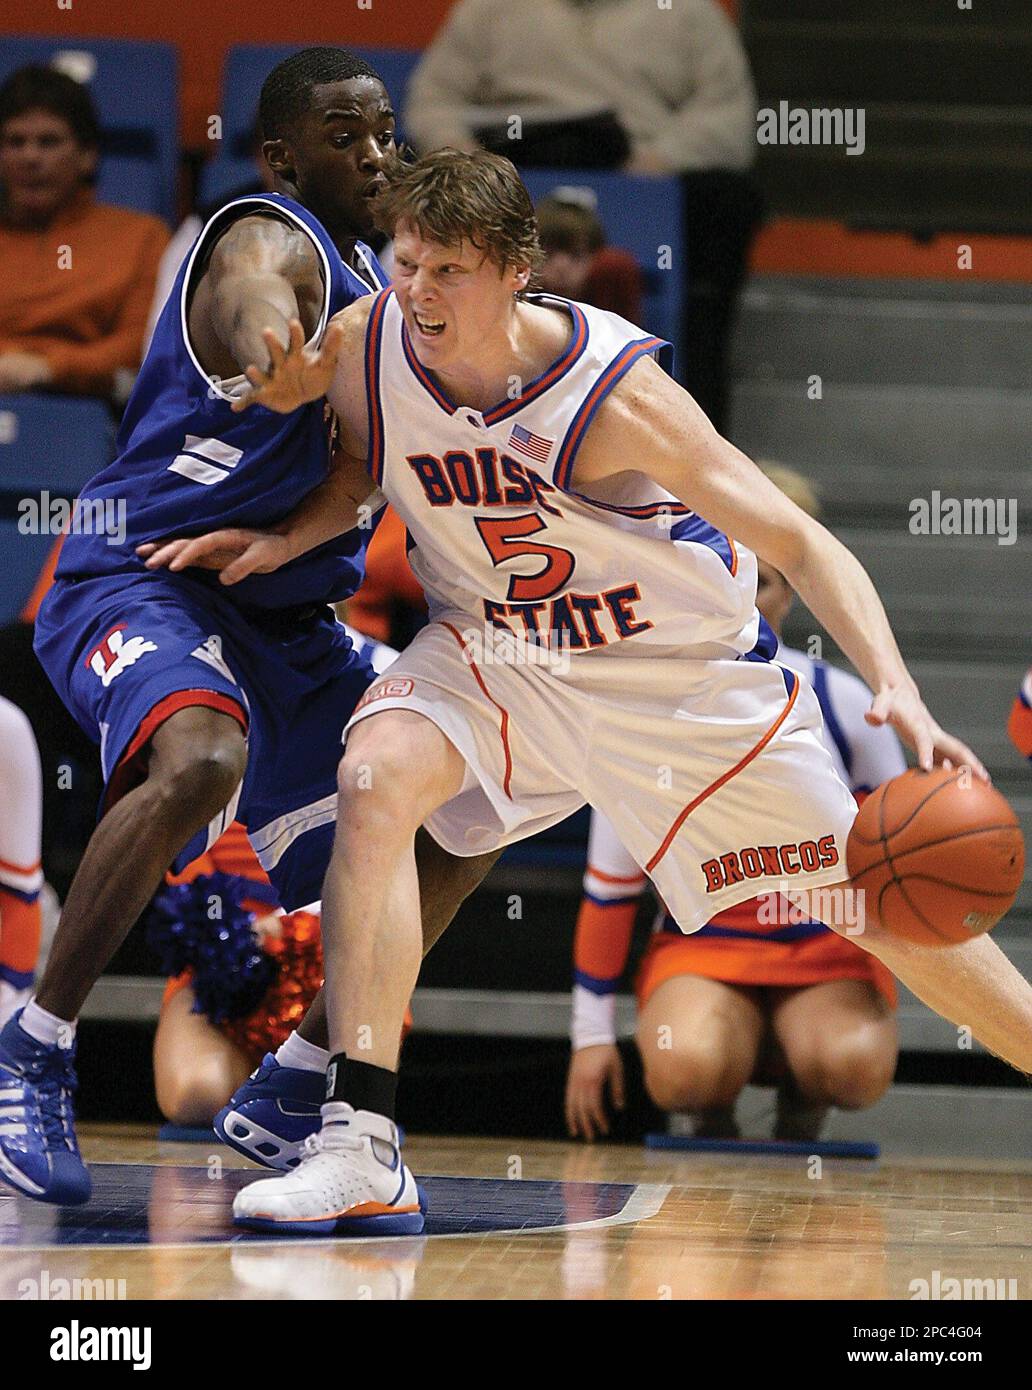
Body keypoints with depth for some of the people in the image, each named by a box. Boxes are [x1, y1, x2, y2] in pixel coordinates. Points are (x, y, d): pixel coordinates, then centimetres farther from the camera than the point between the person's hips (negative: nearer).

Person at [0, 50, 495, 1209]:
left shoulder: (365, 280, 14)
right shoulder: (268, 244, -14)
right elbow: (270, 354, -38)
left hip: (281, 617, 9)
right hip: (136, 580, -9)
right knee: (200, 760, -38)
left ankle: (286, 1091, 15)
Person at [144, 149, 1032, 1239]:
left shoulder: (613, 393, -30)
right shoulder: (365, 345, -18)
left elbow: (801, 545, -27)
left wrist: (898, 692, -40)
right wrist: (287, 539, -11)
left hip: (687, 669, -2)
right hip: (492, 649, 3)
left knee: (874, 908, 3)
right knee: (378, 776, -28)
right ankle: (359, 1157, -30)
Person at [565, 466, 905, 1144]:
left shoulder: (840, 702, -6)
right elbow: (610, 886, 1)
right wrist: (592, 1031, 0)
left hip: (830, 955, 0)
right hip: (700, 949, 0)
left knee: (855, 1068, -33)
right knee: (687, 1073, -34)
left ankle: (798, 1105, 5)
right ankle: (715, 1122, 4)